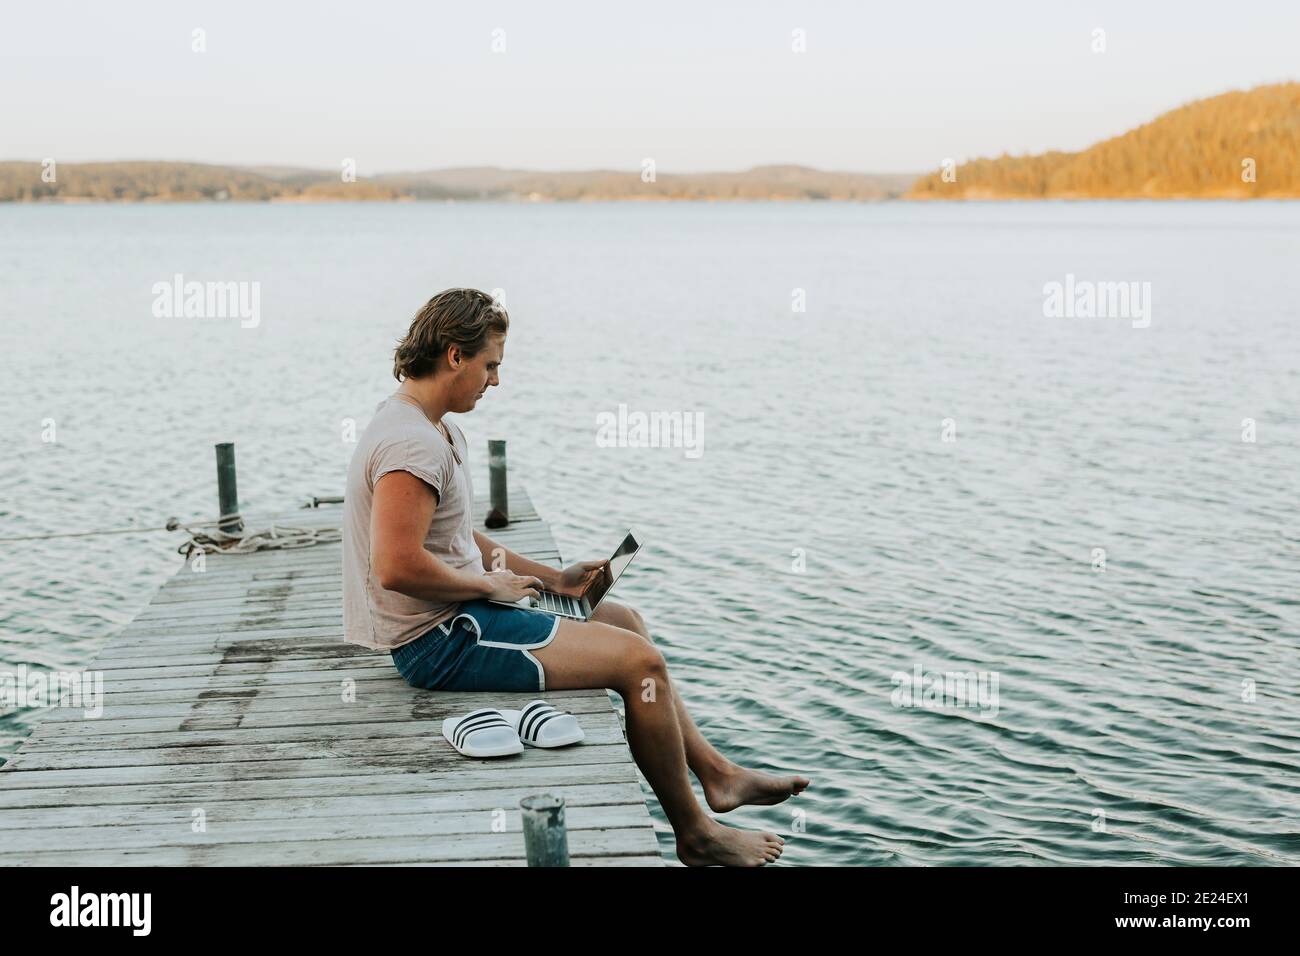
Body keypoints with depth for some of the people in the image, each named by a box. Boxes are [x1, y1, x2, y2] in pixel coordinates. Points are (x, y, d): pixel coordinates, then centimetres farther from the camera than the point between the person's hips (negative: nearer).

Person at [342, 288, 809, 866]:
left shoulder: (435, 430, 12)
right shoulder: (411, 443, -23)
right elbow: (398, 566, -30)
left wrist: (552, 578, 11)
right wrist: (489, 585, -15)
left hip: (454, 620, 11)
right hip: (440, 642, -11)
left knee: (623, 621, 17)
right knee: (640, 660, -11)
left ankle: (717, 773, 23)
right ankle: (695, 835, 4)